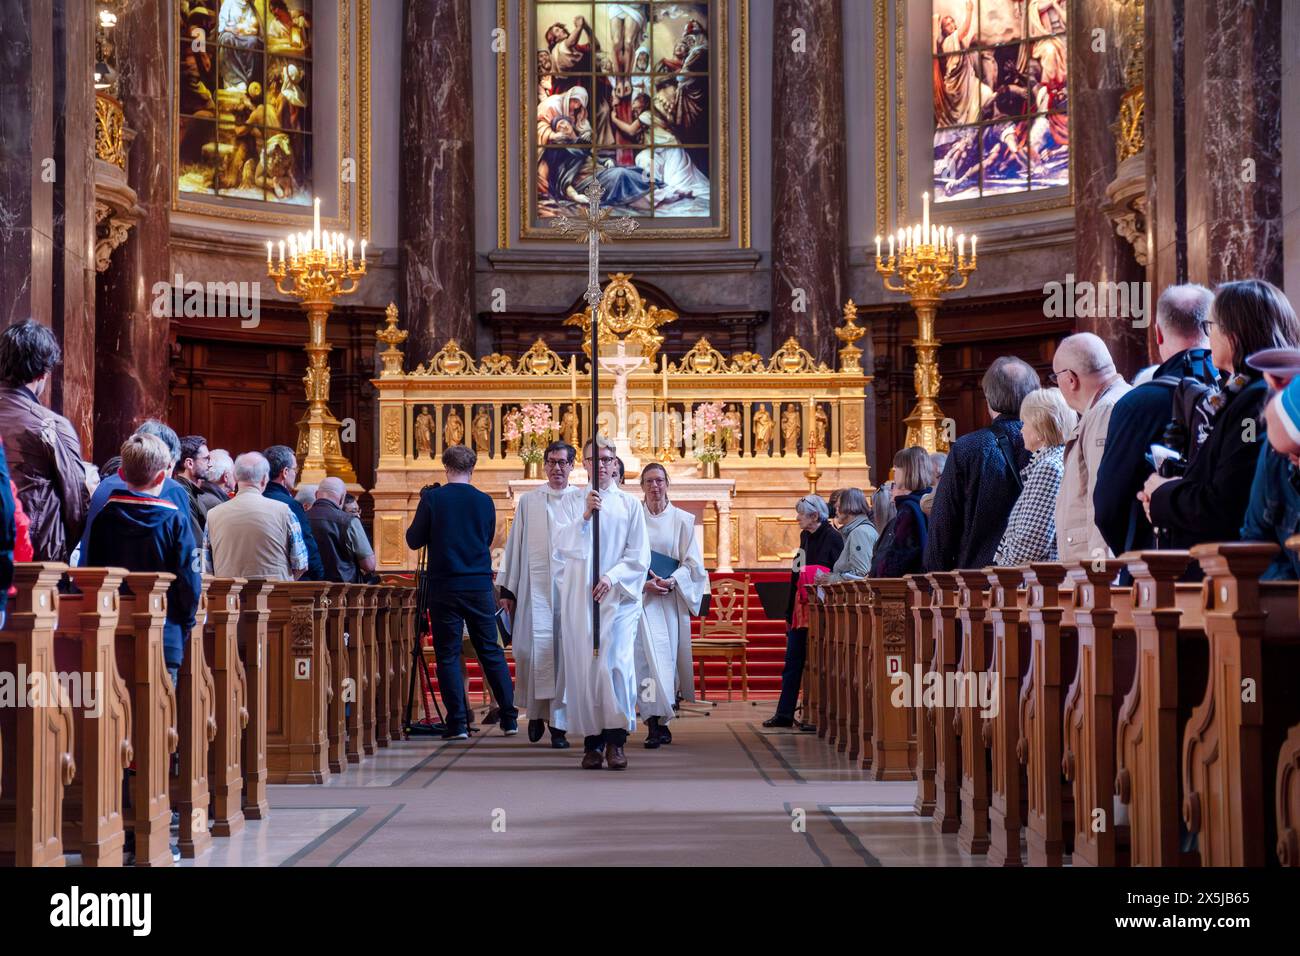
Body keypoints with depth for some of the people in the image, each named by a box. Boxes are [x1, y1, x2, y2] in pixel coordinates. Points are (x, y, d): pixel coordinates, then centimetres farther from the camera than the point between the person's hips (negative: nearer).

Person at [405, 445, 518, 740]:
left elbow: (414, 541, 0)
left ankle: (458, 723, 0)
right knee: (491, 651, 10)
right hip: (479, 585, 3)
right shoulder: (485, 501, 2)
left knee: (448, 654, 3)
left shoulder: (432, 499, -7)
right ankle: (509, 718, 11)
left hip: (444, 587, -2)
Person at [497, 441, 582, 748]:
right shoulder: (528, 501, 11)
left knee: (564, 651, -3)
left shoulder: (582, 500, 8)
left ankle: (559, 723, 1)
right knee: (537, 647, -7)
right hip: (535, 587, 0)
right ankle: (536, 713, 11)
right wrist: (506, 590, 9)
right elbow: (514, 546, 12)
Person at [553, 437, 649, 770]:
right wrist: (584, 517, -17)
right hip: (579, 596, 1)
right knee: (584, 664, -4)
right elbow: (562, 545, -3)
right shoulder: (574, 504, 11)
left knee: (616, 662, -15)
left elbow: (639, 555, 4)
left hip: (618, 595, -1)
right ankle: (592, 741, -1)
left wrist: (612, 577, -11)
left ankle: (615, 741, -13)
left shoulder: (630, 505, 9)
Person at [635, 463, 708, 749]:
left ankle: (659, 719, 10)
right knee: (648, 654, -12)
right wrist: (644, 583, -13)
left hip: (672, 597, 2)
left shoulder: (682, 520, 6)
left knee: (669, 655, 0)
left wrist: (672, 580, -12)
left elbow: (692, 562, 5)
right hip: (641, 596, -1)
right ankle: (655, 722, -14)